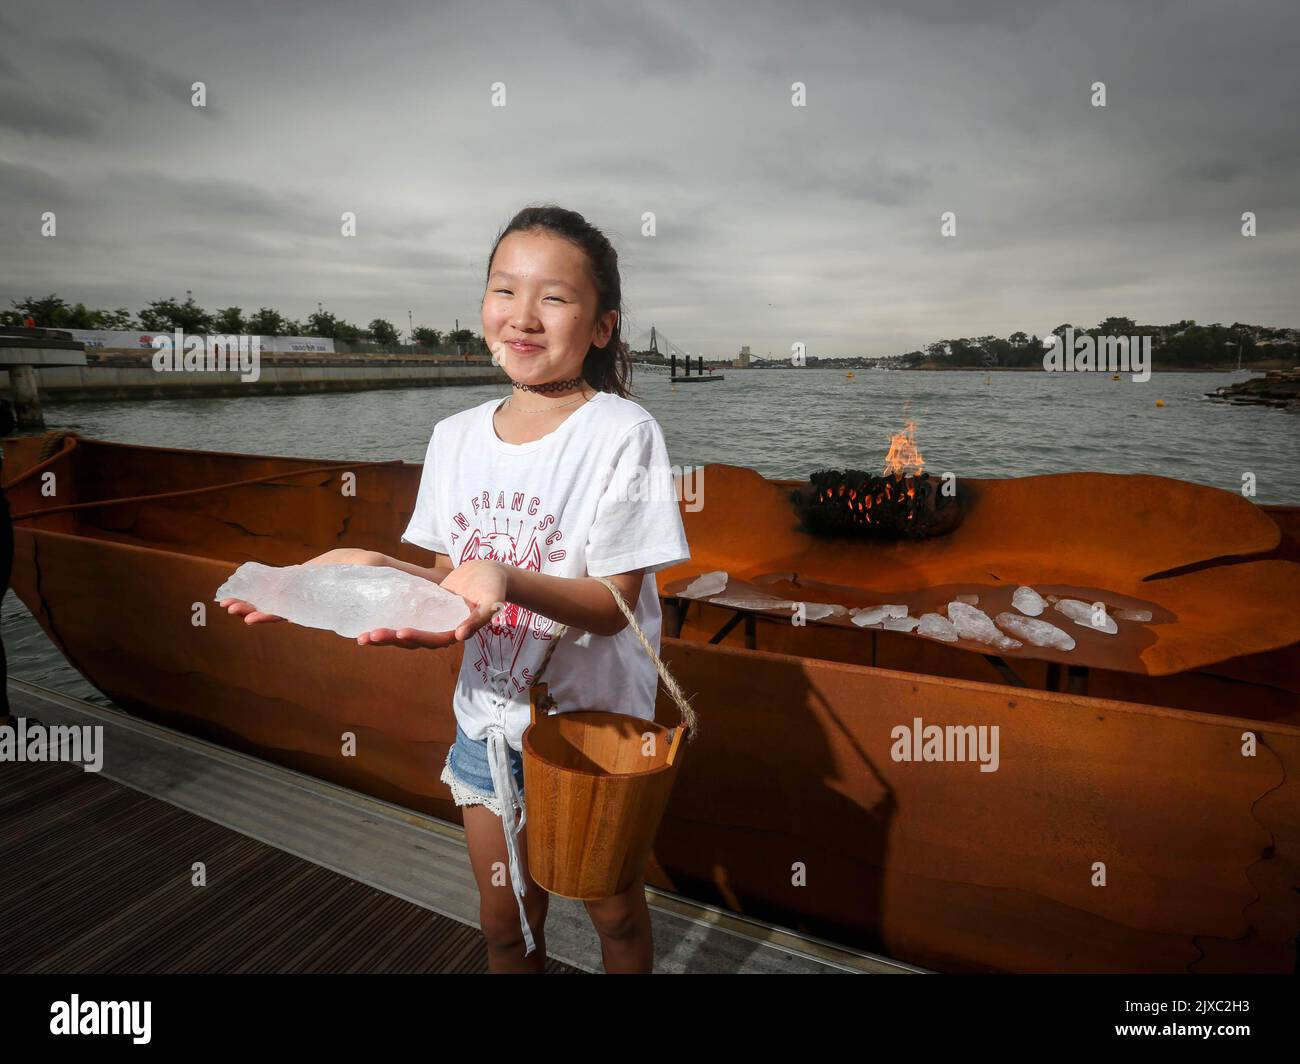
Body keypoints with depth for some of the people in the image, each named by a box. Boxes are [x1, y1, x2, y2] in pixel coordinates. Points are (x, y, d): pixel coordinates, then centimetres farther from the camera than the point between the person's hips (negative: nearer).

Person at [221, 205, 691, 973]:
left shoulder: (623, 433, -18)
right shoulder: (457, 436, -2)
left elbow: (613, 604, -20)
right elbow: (452, 573, 4)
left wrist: (506, 579, -37)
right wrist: (368, 566, -14)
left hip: (594, 719, -3)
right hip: (489, 716, 4)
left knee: (614, 910, 20)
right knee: (506, 918, 22)